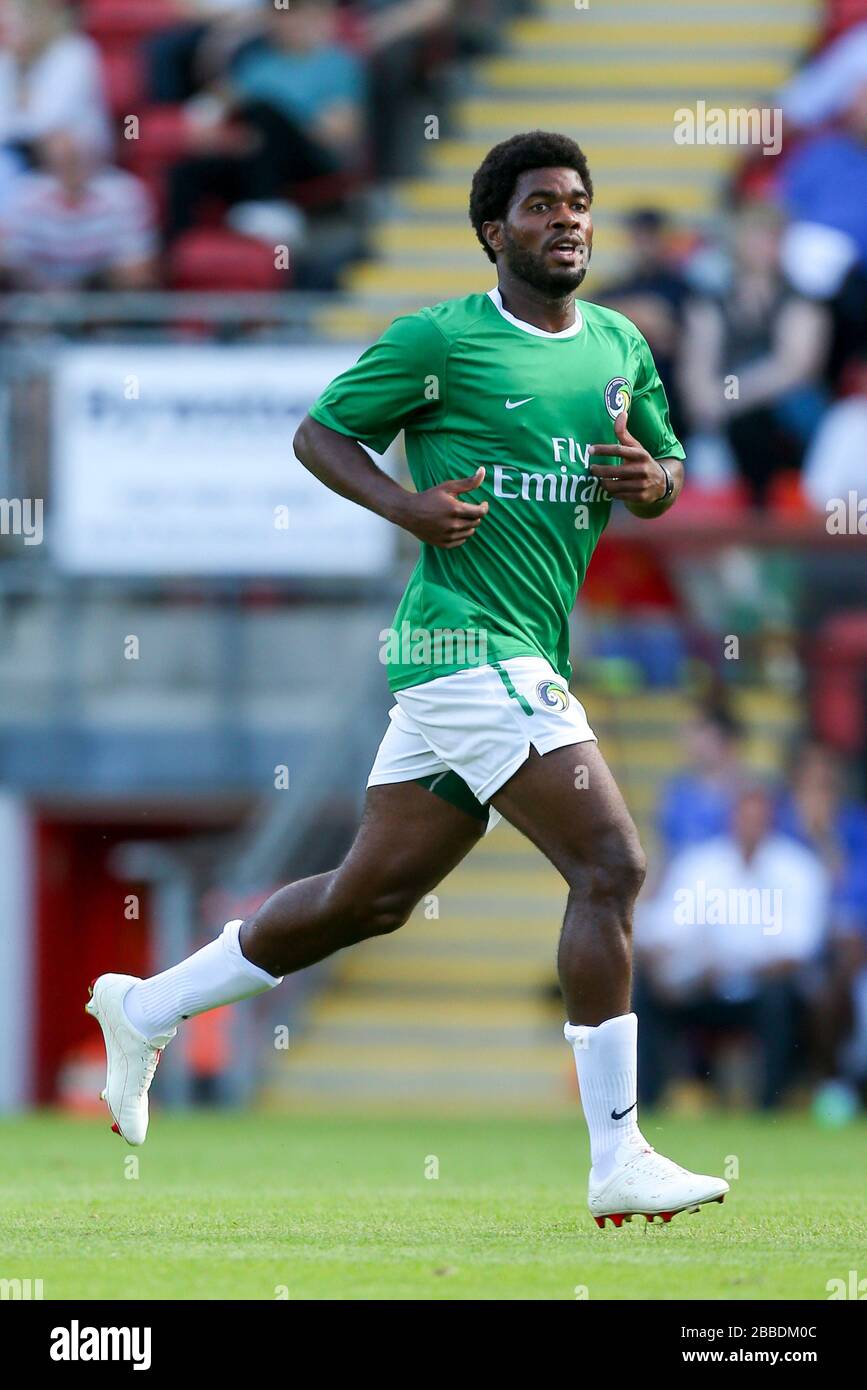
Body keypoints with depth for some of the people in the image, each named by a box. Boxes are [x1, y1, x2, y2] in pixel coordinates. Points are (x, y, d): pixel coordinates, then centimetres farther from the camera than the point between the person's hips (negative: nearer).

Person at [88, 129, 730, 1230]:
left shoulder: (621, 346, 14)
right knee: (611, 863, -16)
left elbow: (669, 470, 24)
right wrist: (408, 505, -14)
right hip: (469, 641, -8)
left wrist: (650, 480, -1)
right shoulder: (439, 340, -6)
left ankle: (149, 1009, 29)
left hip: (529, 660, 8)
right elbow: (319, 431, 2)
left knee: (372, 895, 14)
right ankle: (618, 1162, -13)